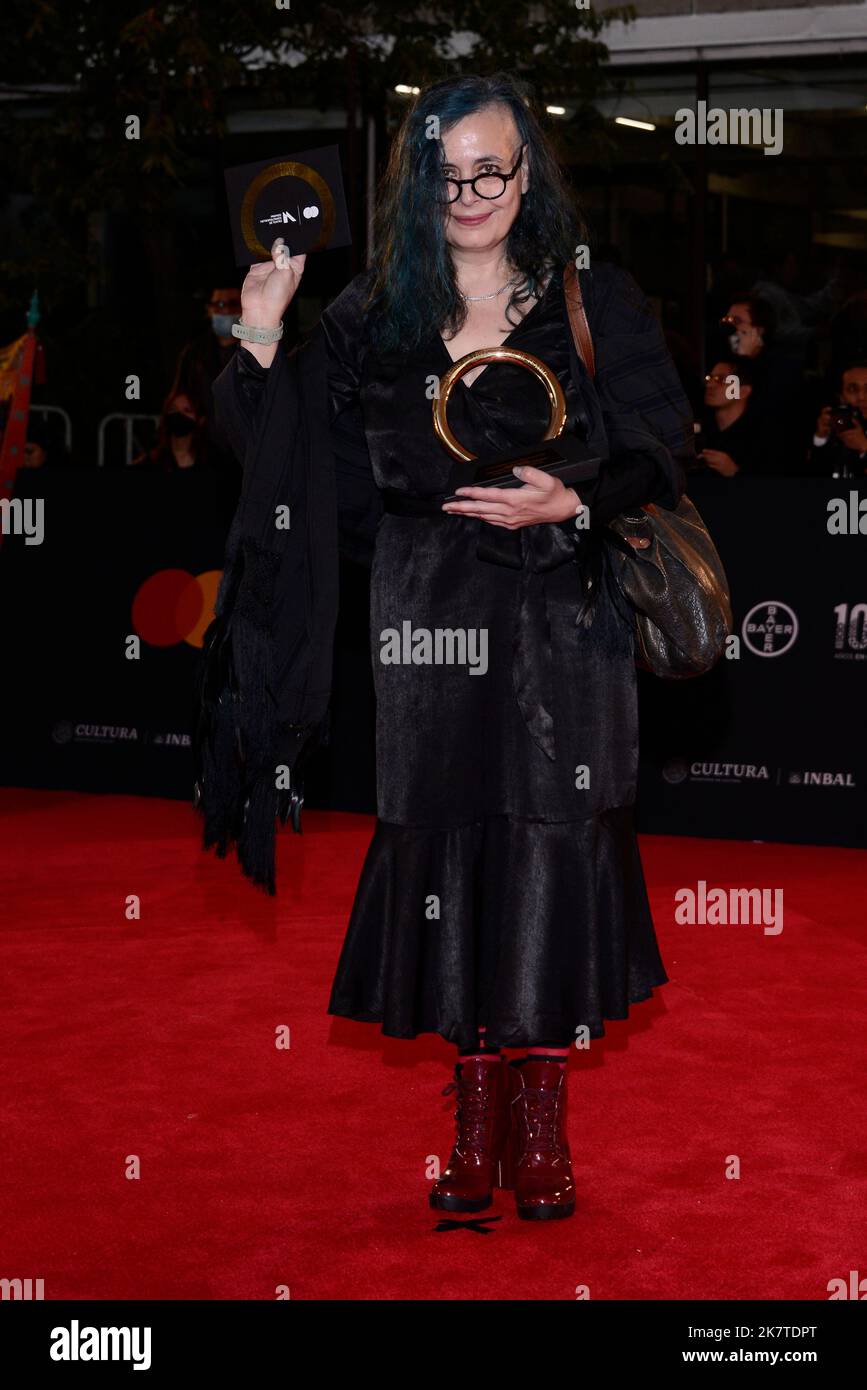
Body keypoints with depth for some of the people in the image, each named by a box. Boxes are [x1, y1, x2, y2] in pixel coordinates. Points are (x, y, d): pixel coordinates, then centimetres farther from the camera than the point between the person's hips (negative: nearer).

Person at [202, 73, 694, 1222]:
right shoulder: (373, 319, 8)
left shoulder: (593, 304, 2)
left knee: (549, 863, -4)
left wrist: (570, 504, -16)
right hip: (430, 628, 2)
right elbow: (290, 464, 7)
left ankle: (541, 1125, 8)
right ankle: (476, 1121, 14)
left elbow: (661, 457, 0)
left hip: (559, 625, -2)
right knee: (445, 857, 4)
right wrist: (261, 337, -5)